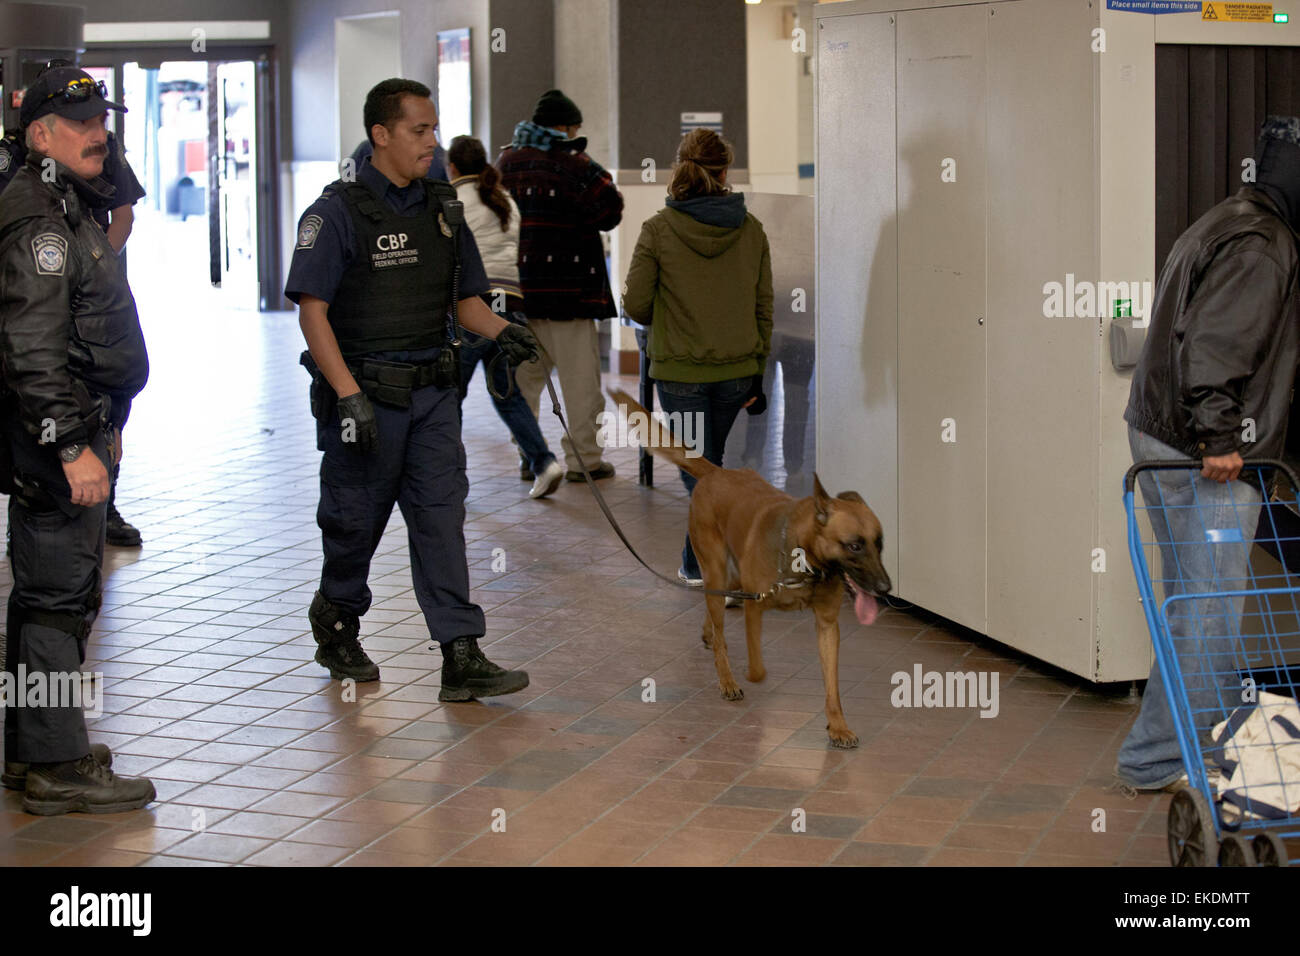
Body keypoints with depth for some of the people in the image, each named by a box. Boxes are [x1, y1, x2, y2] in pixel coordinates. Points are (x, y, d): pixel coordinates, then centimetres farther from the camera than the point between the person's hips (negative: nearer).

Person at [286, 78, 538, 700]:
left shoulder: (441, 209, 10)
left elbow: (465, 296, 18)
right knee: (356, 519, 8)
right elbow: (312, 310, -14)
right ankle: (336, 629, 32)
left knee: (441, 517, -2)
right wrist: (350, 395, -22)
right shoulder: (338, 213, -9)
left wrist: (501, 332, -4)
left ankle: (461, 659, -5)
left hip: (432, 392, 5)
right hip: (365, 395, -5)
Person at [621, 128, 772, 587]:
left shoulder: (659, 229, -11)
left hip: (681, 370, -4)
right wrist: (757, 373, 11)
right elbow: (763, 307, 2)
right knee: (709, 462, 20)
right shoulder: (750, 229, -2)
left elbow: (635, 303, -8)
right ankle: (697, 561, 30)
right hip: (737, 368, 4)